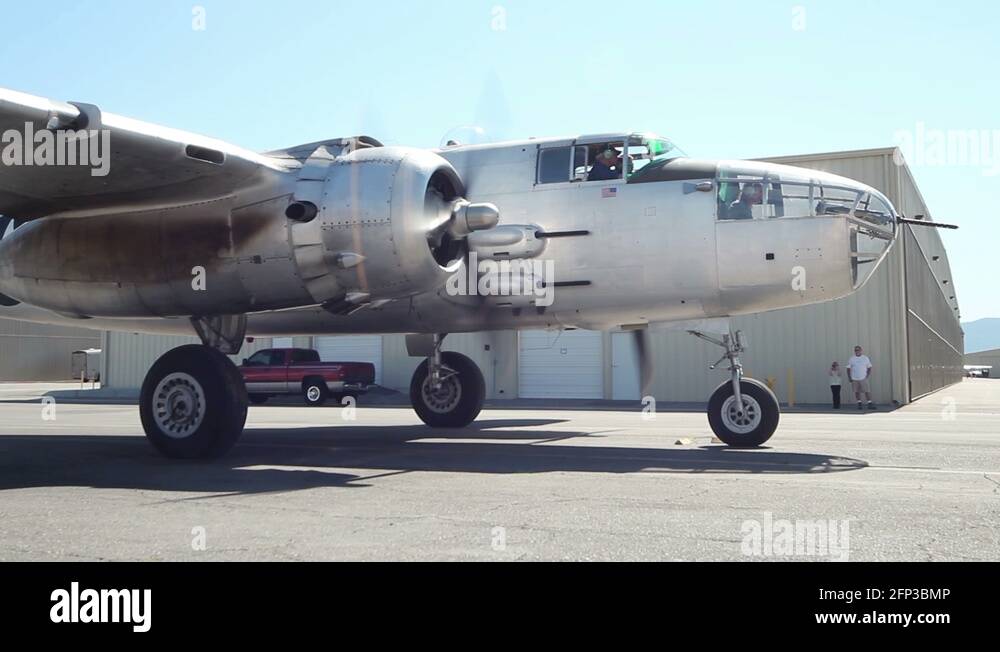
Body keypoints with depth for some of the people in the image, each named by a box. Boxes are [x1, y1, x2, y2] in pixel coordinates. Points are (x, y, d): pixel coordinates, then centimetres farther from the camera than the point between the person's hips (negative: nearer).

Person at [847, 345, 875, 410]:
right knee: (857, 392, 4)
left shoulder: (866, 358, 5)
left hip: (863, 379, -1)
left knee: (867, 391, -8)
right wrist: (850, 378, -3)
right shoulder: (851, 359, 6)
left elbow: (869, 368, 9)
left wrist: (867, 376, -4)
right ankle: (859, 404, 12)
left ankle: (870, 404, -8)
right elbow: (848, 369, 7)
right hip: (854, 379, 1)